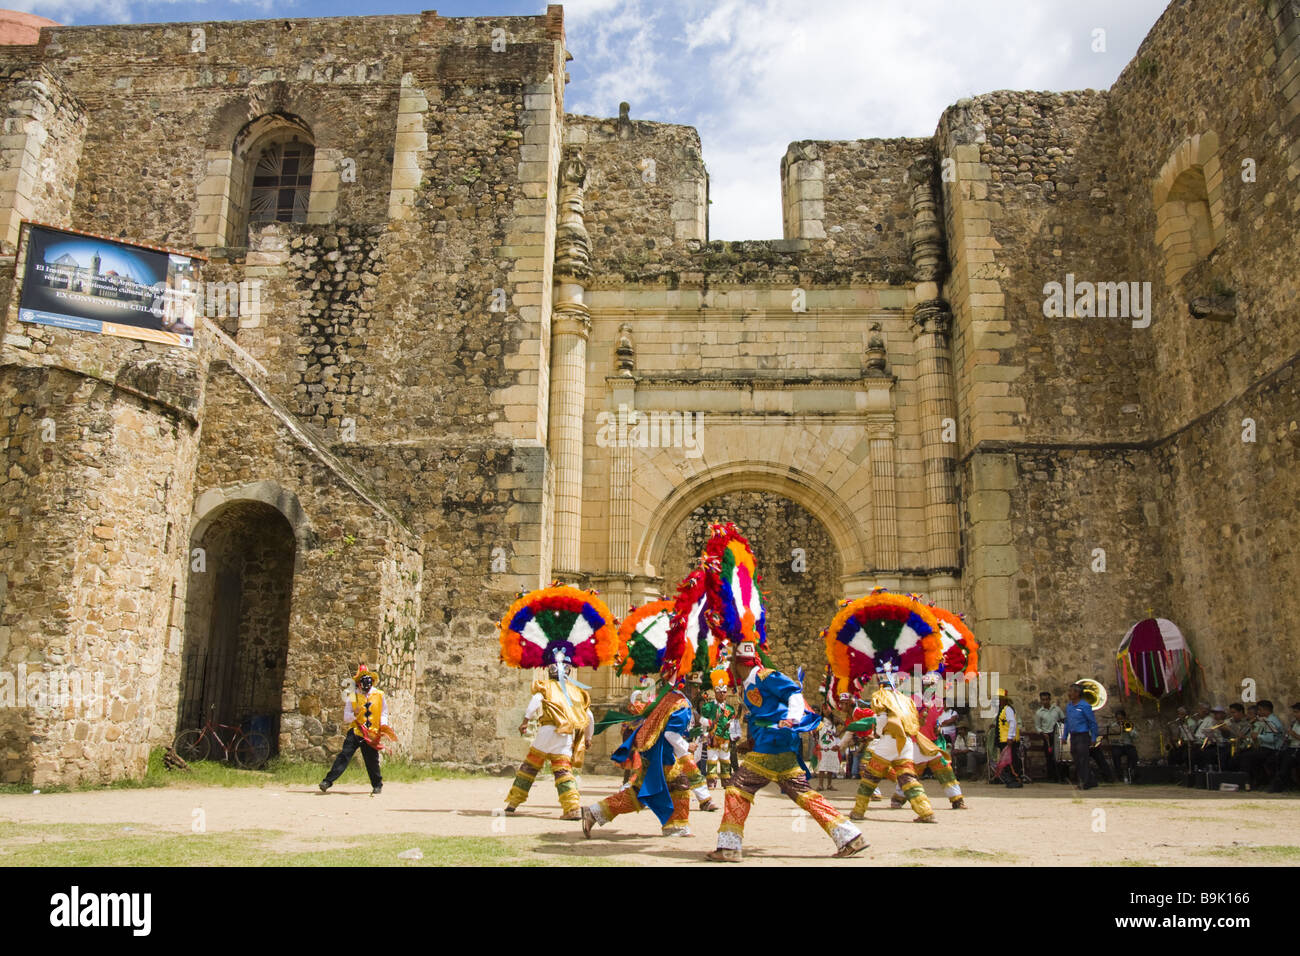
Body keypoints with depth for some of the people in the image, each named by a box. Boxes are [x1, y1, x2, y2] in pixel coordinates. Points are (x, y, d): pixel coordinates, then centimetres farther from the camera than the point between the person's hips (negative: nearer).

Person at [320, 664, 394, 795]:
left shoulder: (379, 695, 7)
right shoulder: (352, 697, 5)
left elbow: (384, 712, 15)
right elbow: (346, 718, 3)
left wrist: (383, 725, -2)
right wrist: (354, 714, -18)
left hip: (372, 734, 0)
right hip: (355, 731, 0)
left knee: (372, 760, 4)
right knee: (344, 755, -13)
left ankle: (377, 785, 20)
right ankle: (328, 781, -12)